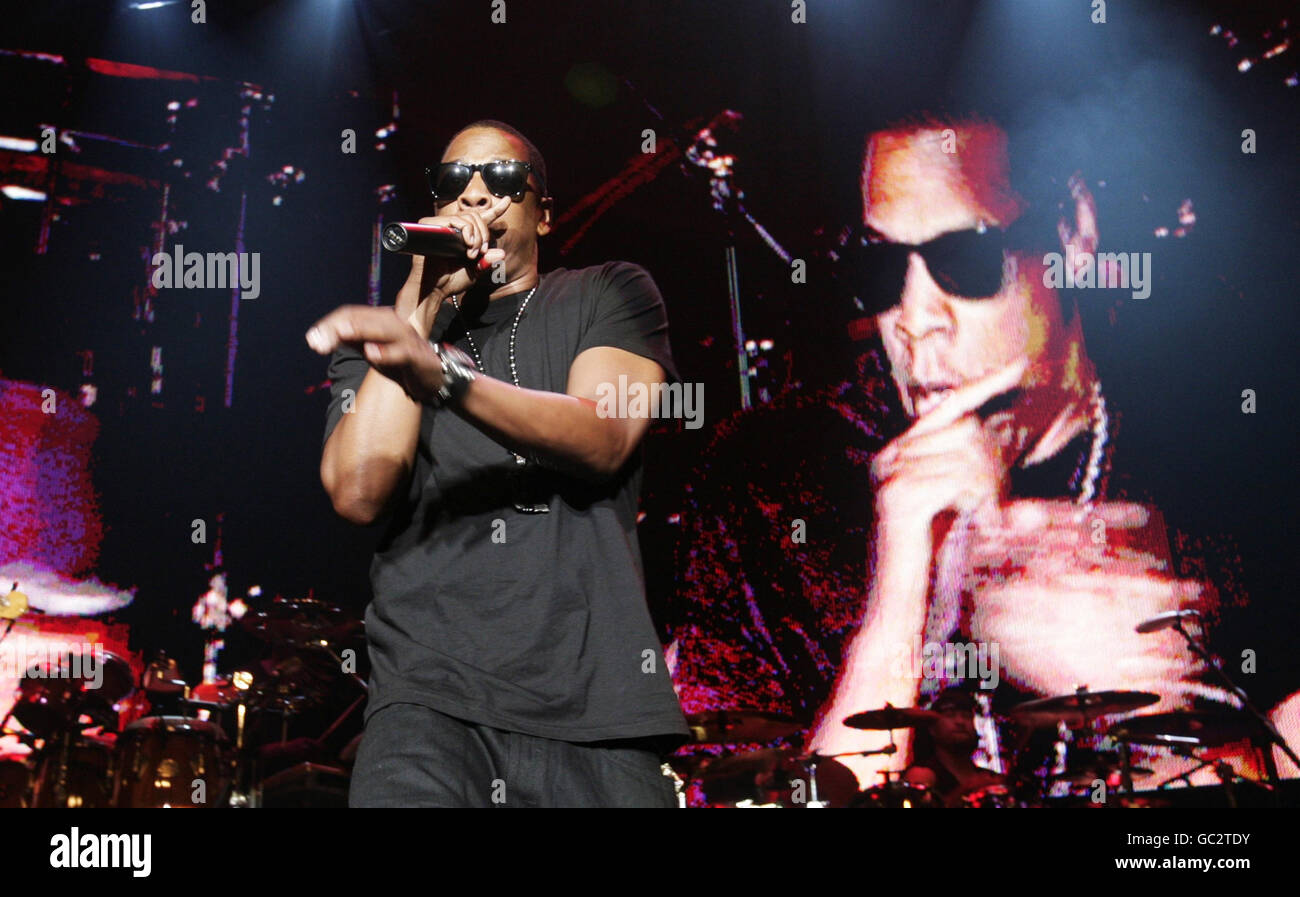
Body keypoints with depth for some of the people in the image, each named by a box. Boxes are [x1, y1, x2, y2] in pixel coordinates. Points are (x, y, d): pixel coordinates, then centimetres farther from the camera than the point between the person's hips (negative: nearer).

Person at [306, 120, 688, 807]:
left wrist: (439, 373, -23)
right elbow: (358, 493, -2)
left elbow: (602, 439, -7)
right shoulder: (373, 339, 18)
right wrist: (422, 304, -1)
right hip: (430, 693, 0)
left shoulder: (609, 296, 14)